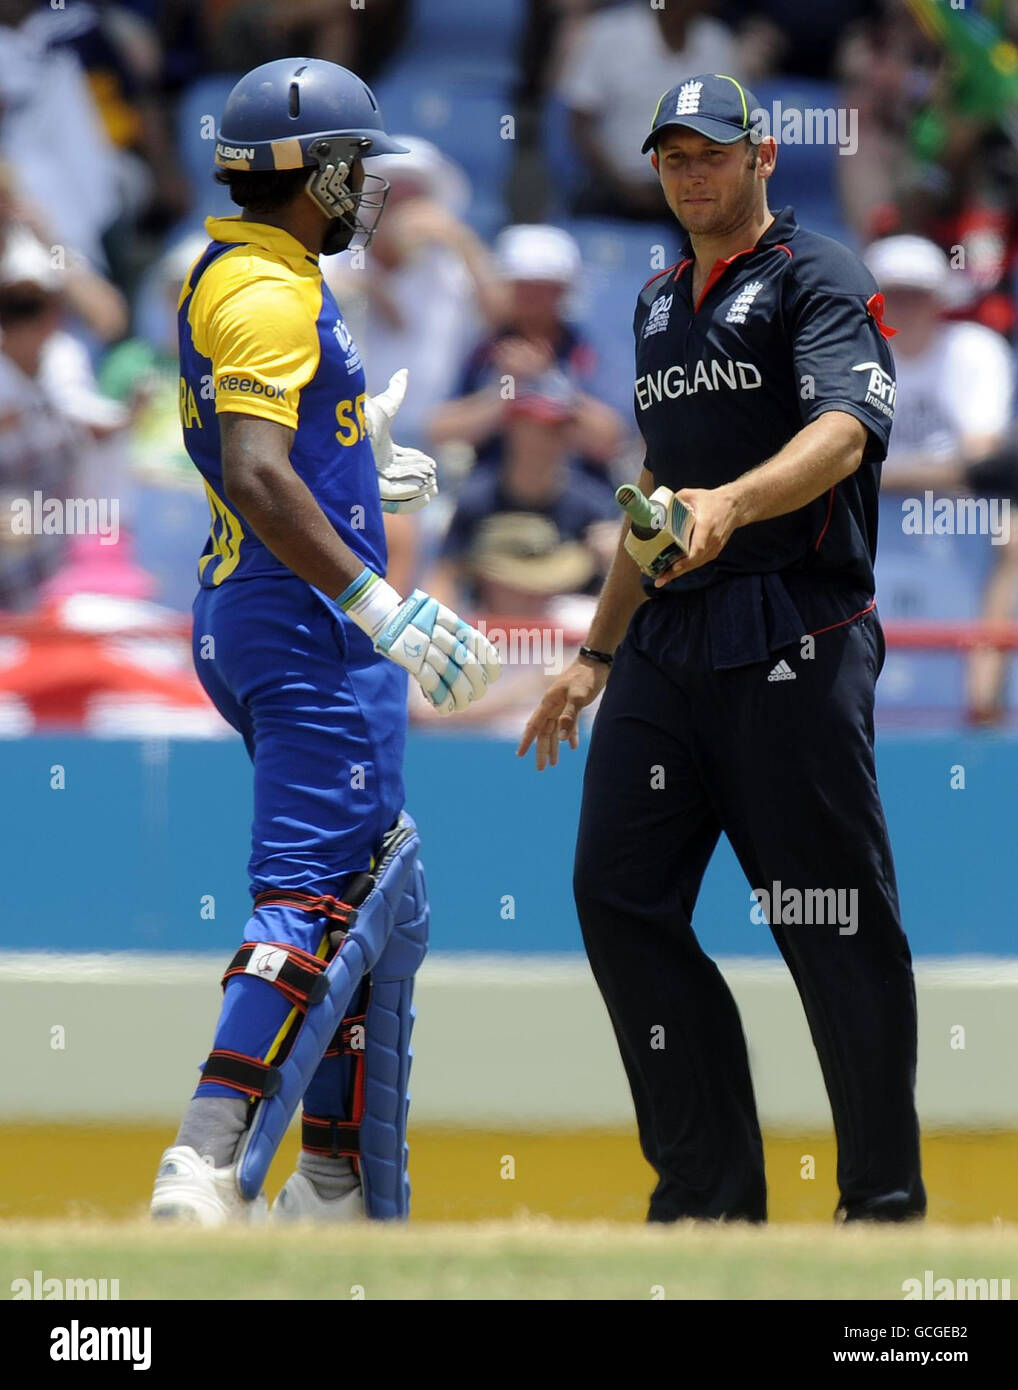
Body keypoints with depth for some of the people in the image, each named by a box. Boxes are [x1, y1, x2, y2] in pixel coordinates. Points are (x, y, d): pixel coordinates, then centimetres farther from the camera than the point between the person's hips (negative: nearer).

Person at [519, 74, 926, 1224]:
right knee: (619, 895, 0)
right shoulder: (660, 304, 22)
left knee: (835, 928, -7)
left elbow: (843, 433, -21)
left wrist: (733, 502, -39)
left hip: (794, 641, -8)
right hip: (667, 644, 8)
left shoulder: (816, 277, -3)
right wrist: (597, 656, 27)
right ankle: (710, 1198, 5)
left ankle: (886, 1206, 0)